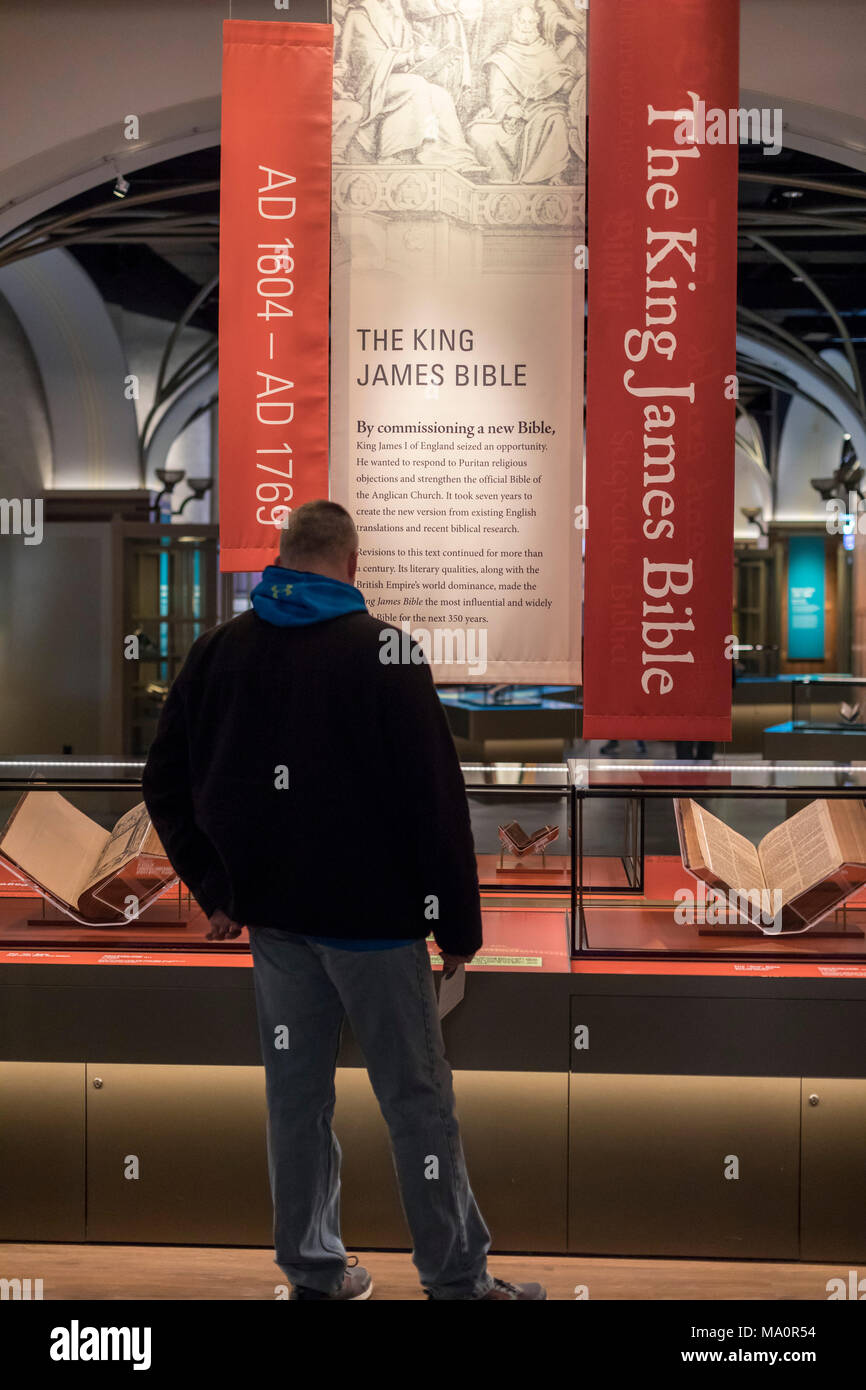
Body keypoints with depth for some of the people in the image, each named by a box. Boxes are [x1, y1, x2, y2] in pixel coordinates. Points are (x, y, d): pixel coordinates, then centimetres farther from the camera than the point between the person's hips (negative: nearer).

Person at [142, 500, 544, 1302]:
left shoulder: (219, 650, 4)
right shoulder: (383, 651, -12)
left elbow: (167, 783, 8)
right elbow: (435, 796, -14)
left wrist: (217, 890, 12)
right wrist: (459, 921, -8)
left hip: (273, 914, 5)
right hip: (372, 913, -5)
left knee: (296, 1092, 13)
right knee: (416, 1098, 3)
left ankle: (313, 1272, 23)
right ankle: (458, 1279, 12)